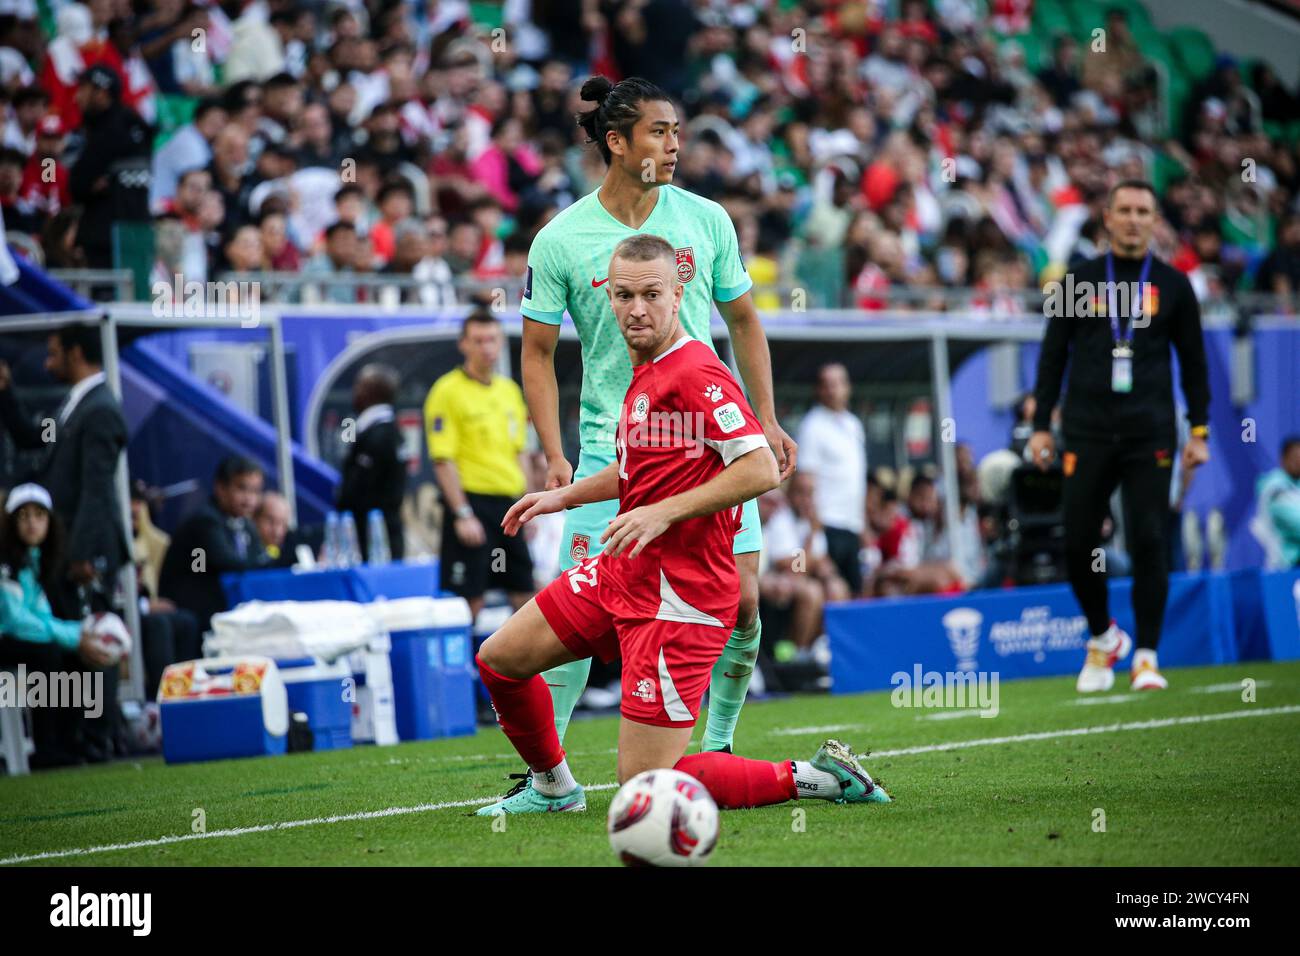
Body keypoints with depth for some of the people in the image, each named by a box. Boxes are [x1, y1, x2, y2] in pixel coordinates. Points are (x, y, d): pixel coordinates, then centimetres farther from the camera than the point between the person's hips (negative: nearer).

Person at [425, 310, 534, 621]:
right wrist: (462, 514, -18)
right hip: (472, 500, -7)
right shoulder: (448, 391, -7)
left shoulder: (510, 390, 14)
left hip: (509, 504, 7)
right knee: (470, 599, -7)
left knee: (524, 593, 7)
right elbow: (443, 460, -12)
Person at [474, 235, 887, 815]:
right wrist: (565, 496, 23)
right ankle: (553, 787, 35)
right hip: (619, 573, 9)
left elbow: (761, 469, -25)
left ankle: (813, 779, 1)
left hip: (679, 598, -9)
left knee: (643, 785, -10)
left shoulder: (694, 372, -18)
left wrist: (663, 512, -26)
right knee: (499, 659, 13)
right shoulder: (644, 372, 12)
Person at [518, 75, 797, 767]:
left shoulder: (705, 219, 3)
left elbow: (743, 321, 15)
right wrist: (554, 456, -6)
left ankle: (717, 750, 14)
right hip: (610, 447, -2)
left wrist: (765, 418, 9)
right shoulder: (560, 241, -4)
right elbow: (537, 351, 3)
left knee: (740, 599, -5)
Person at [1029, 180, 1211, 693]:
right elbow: (1052, 356, 11)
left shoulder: (1173, 285, 8)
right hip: (1087, 433, 1)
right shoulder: (1080, 280, 8)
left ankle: (1146, 656, 1)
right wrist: (1041, 426, 5)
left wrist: (1198, 431, 4)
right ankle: (1103, 636, 22)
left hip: (1149, 436, -1)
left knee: (1149, 543, -7)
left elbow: (1193, 361, 11)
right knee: (1078, 543, -2)